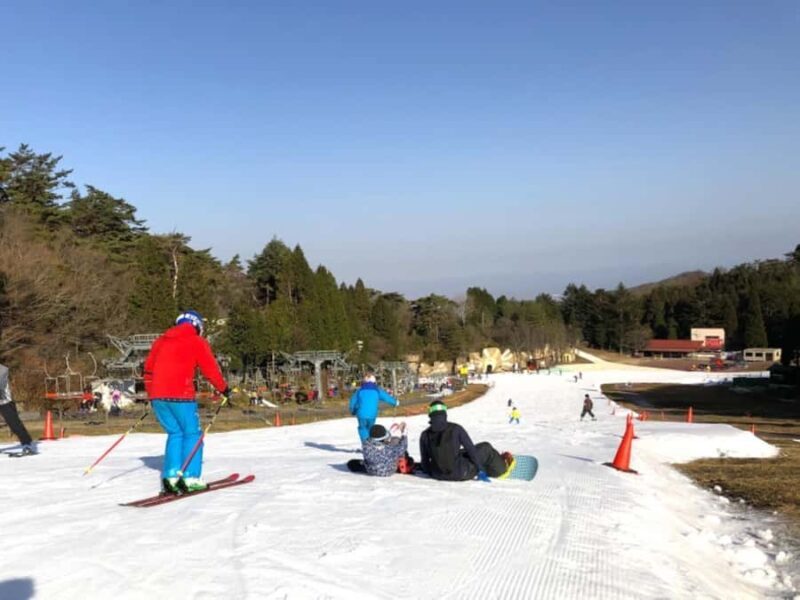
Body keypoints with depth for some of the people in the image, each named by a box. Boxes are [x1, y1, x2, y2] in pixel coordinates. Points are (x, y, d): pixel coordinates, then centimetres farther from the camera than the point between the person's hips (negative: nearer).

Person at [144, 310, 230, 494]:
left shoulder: (160, 341, 19)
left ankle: (170, 476, 7)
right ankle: (190, 478, -4)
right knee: (192, 434, 4)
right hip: (180, 395, -6)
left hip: (157, 396, 6)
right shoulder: (197, 342, 3)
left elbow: (148, 368, 22)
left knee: (175, 433, 15)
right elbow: (210, 369, 2)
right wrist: (224, 388, 16)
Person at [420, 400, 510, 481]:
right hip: (460, 474, -3)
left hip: (438, 475, 3)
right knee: (485, 448, 18)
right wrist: (480, 470, 0)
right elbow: (471, 449, -9)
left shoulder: (425, 435, -7)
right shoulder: (455, 429, -12)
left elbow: (424, 461, 0)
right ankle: (501, 465, 40)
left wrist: (431, 473, 19)